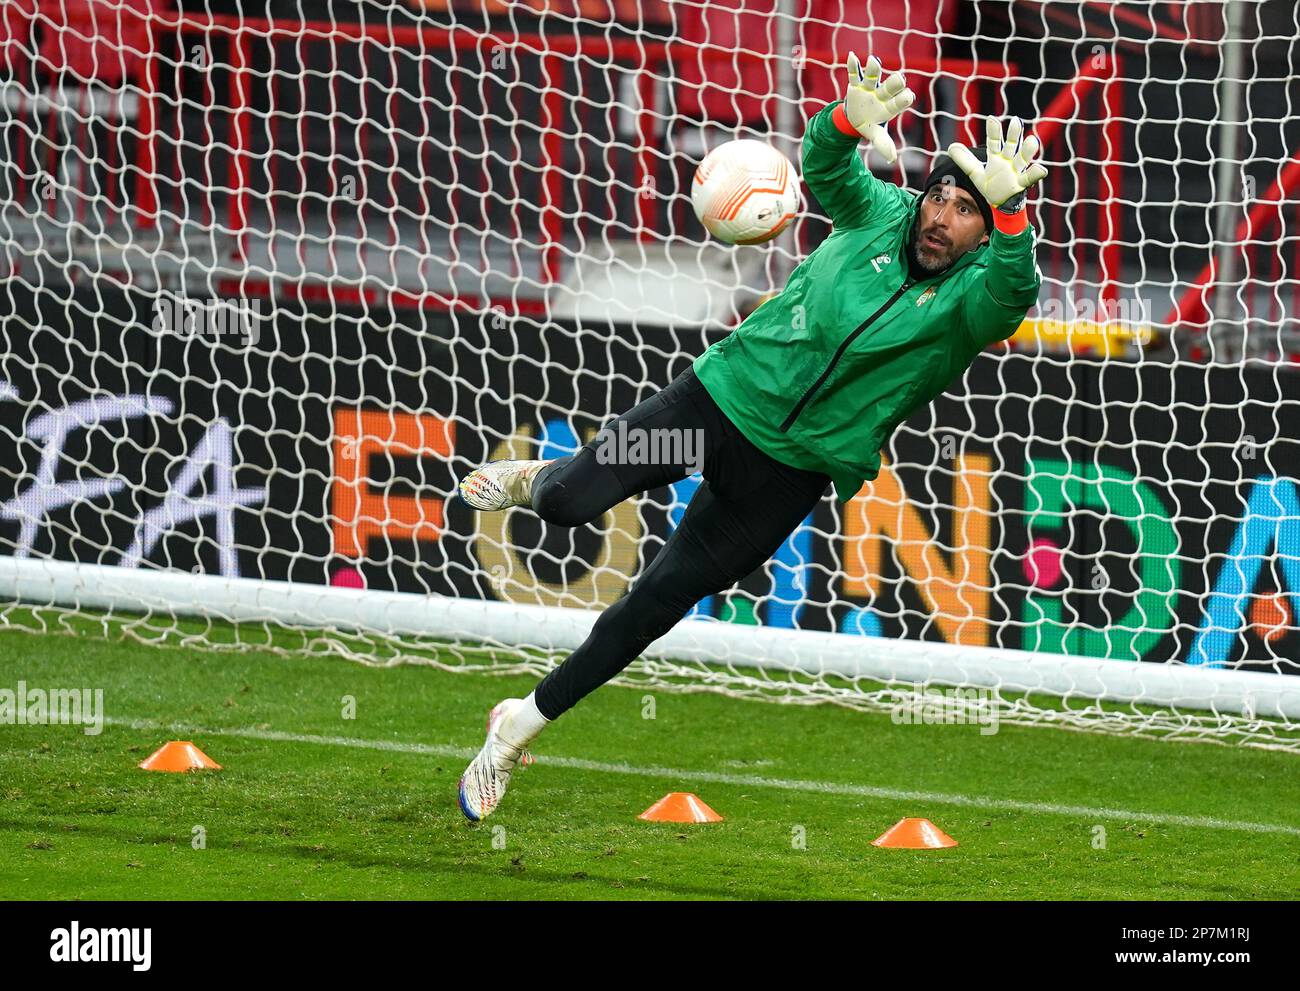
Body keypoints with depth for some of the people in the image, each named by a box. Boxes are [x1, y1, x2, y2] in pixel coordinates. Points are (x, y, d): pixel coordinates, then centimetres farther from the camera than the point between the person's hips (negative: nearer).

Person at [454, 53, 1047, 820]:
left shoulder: (975, 291, -12)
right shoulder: (884, 215, -5)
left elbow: (1013, 292, -34)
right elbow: (825, 165, -20)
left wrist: (1009, 211, -54)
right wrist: (850, 124, -44)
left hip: (793, 468, 0)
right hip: (726, 395, 0)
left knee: (661, 600, 6)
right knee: (570, 506, -12)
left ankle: (523, 726, 22)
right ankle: (539, 482, 28)